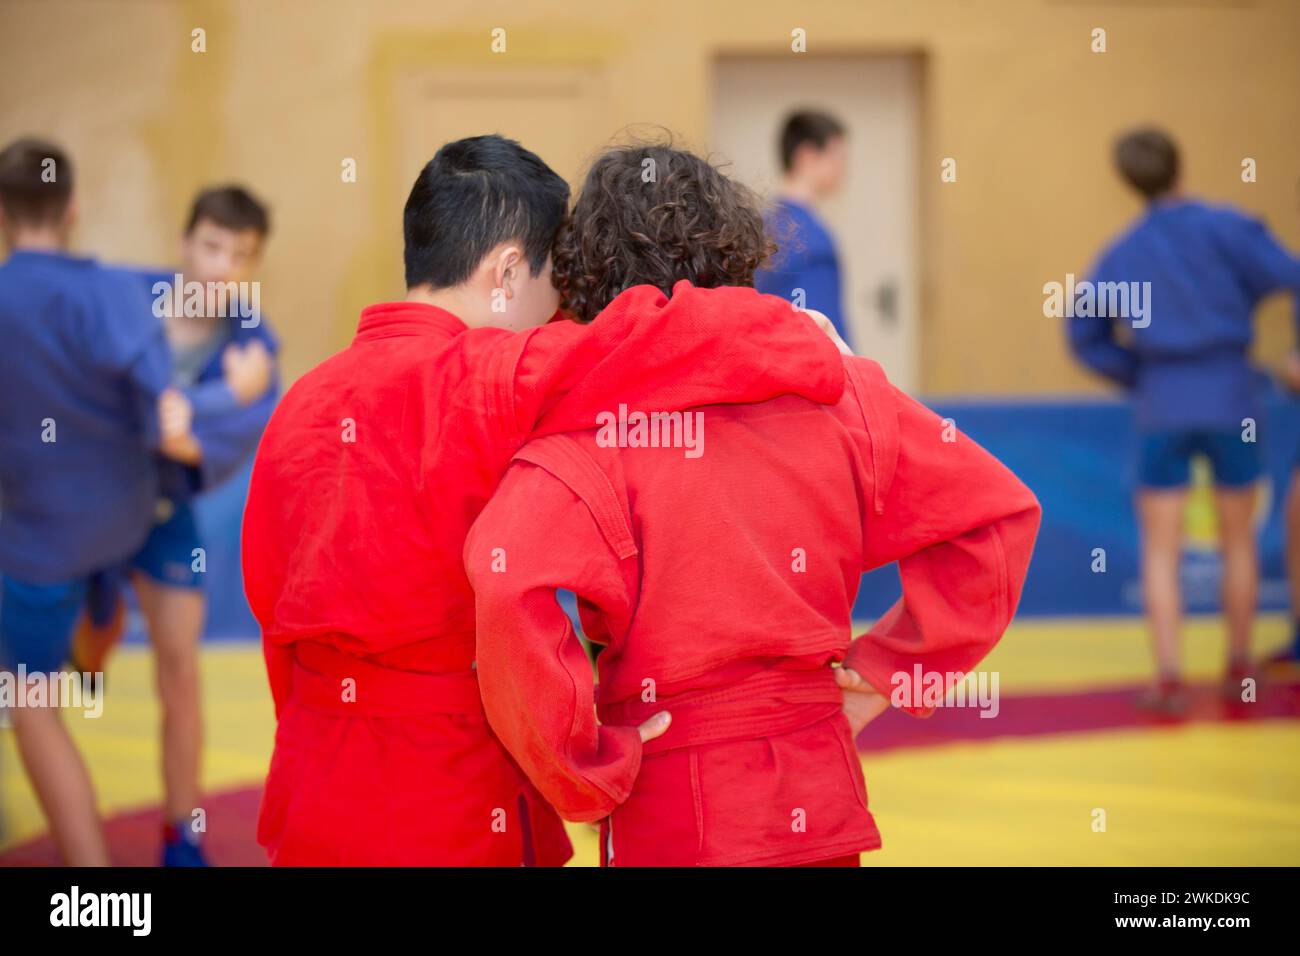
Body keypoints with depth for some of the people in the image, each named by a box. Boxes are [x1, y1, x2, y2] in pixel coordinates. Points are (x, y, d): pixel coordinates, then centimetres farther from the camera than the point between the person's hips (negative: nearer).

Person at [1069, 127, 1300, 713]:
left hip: (1162, 407, 1)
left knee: (1160, 551, 5)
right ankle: (1238, 671, 23)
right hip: (1231, 401, -1)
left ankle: (1169, 680, -6)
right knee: (1238, 542, 15)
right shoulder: (1221, 227, -4)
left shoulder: (1121, 254, 9)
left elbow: (1086, 337, 14)